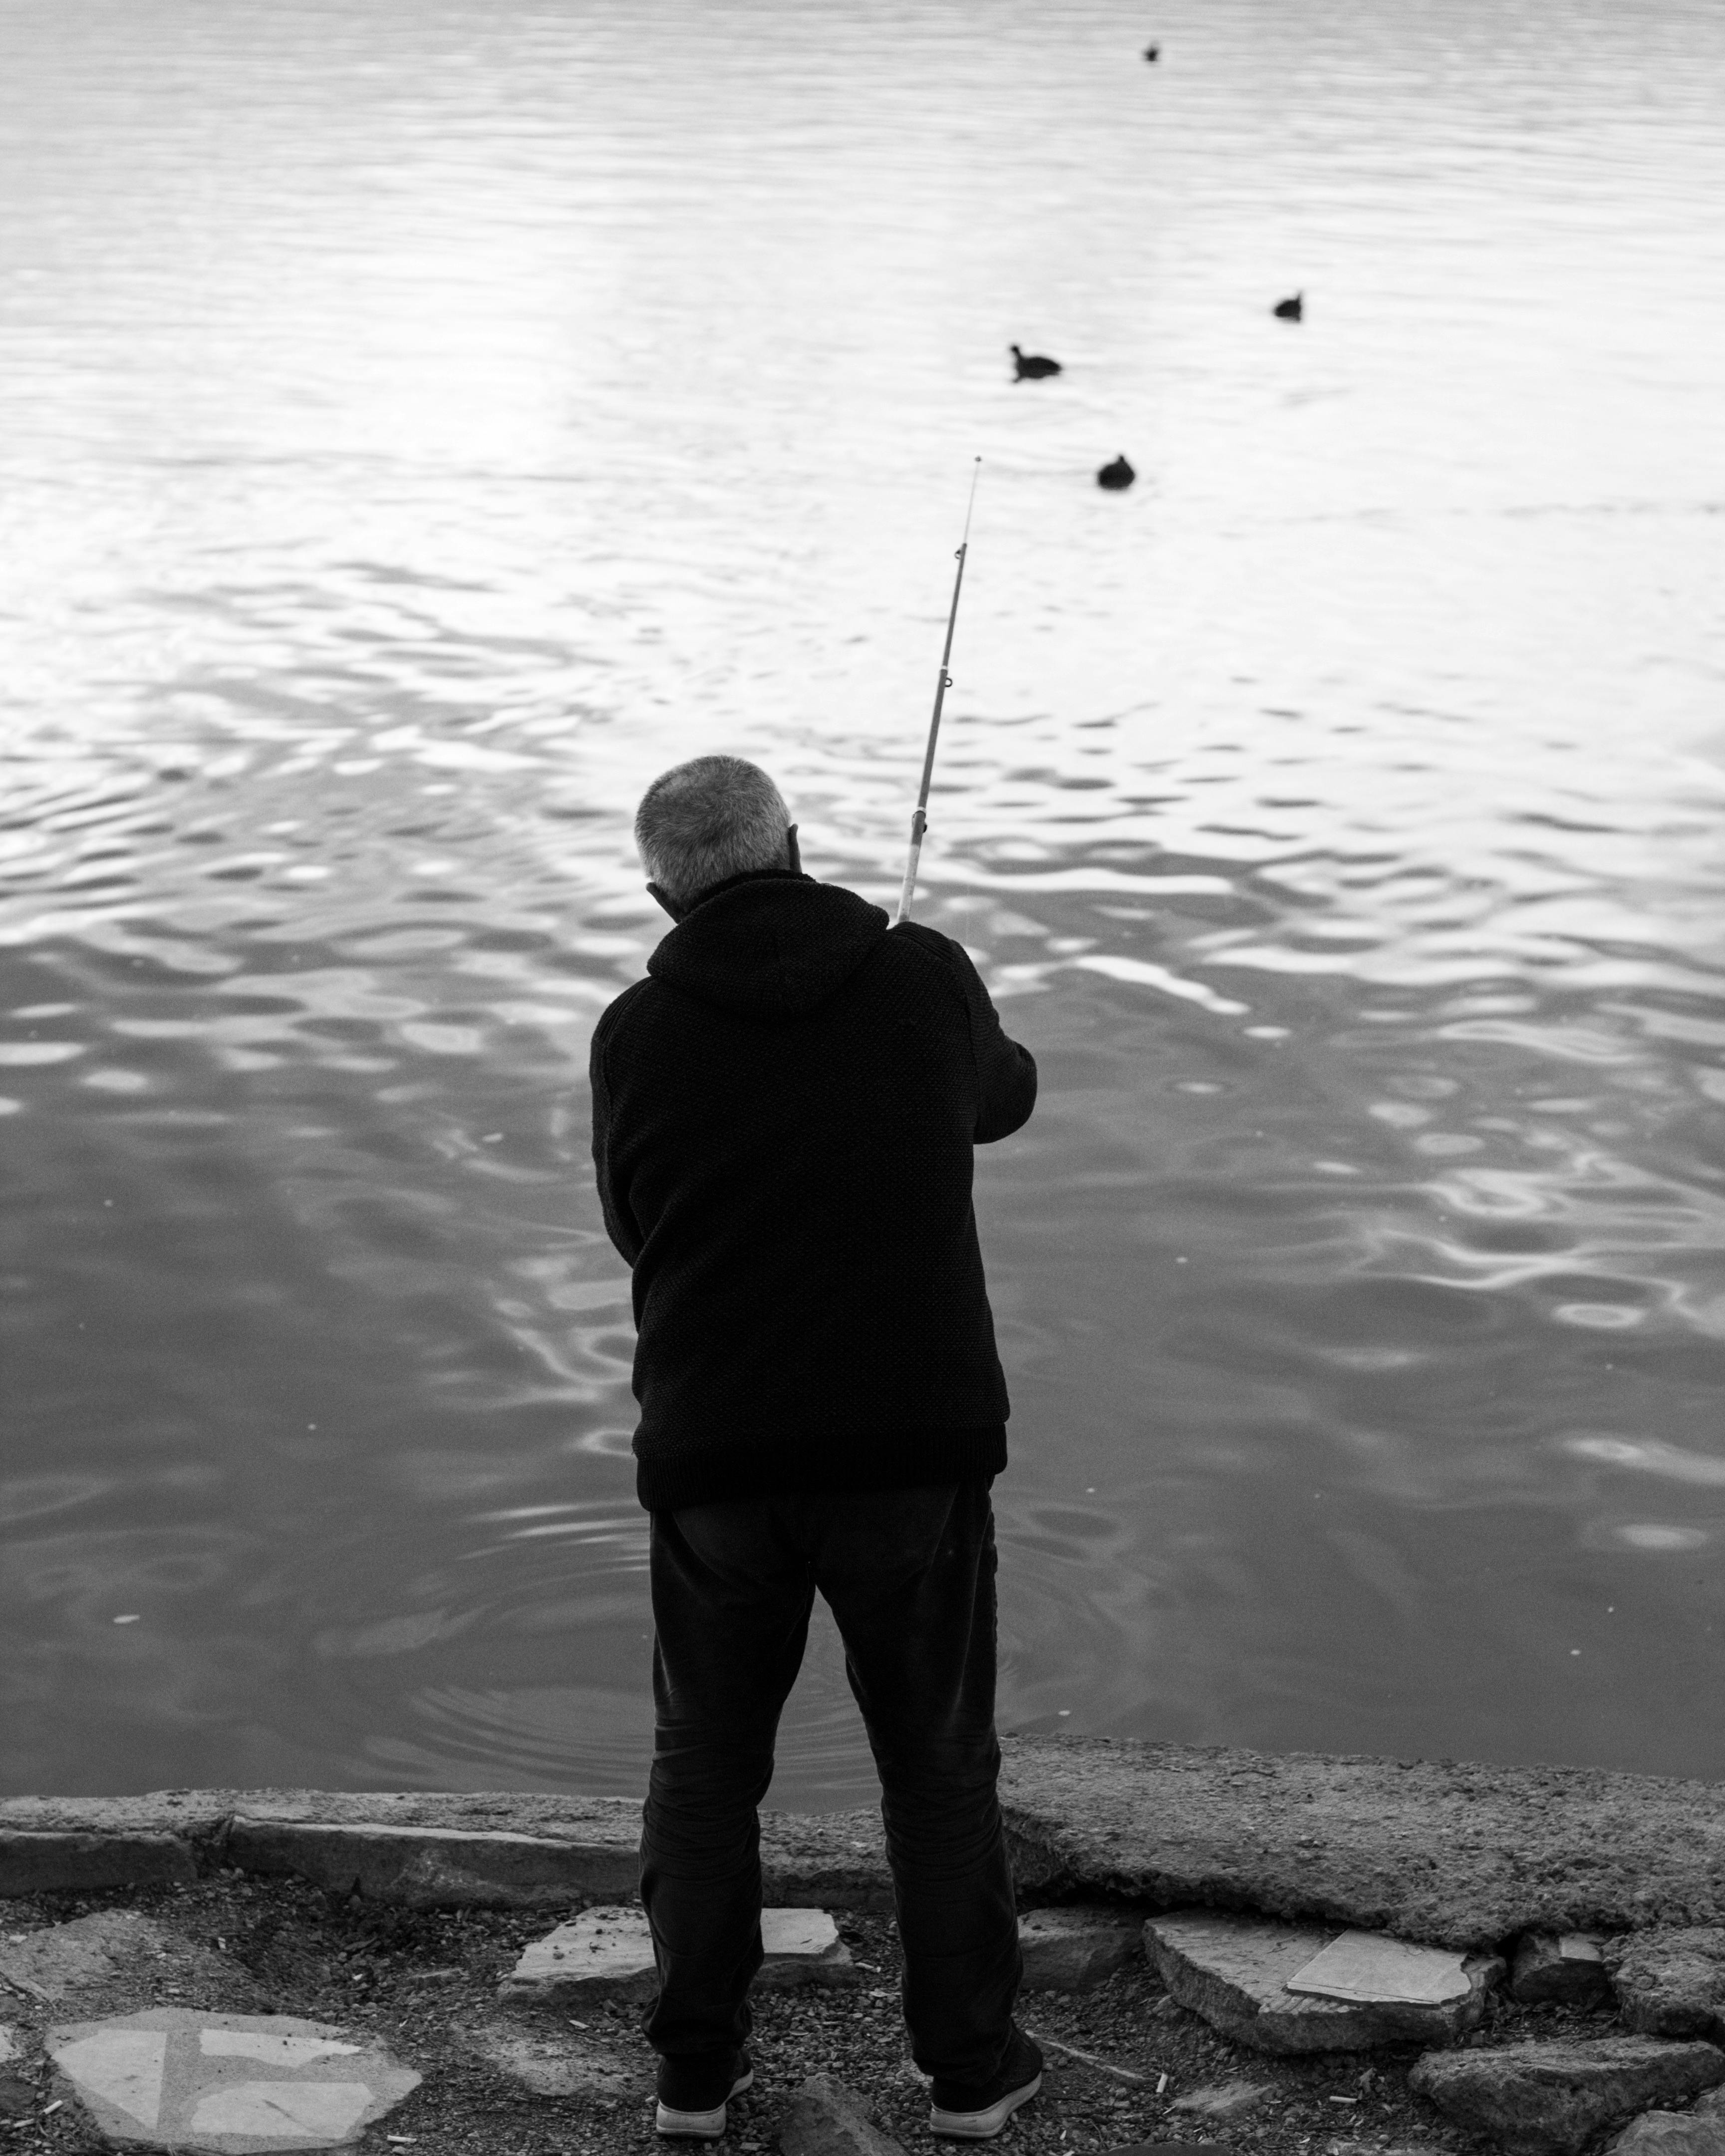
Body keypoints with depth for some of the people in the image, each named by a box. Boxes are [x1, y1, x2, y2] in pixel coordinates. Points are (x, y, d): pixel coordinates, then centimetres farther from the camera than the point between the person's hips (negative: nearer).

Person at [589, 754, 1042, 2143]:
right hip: (916, 1449, 0)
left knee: (707, 1762, 18)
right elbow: (1002, 1100, 20)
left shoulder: (638, 1034, -3)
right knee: (939, 1760, 16)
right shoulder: (925, 979, -2)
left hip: (712, 1457, 0)